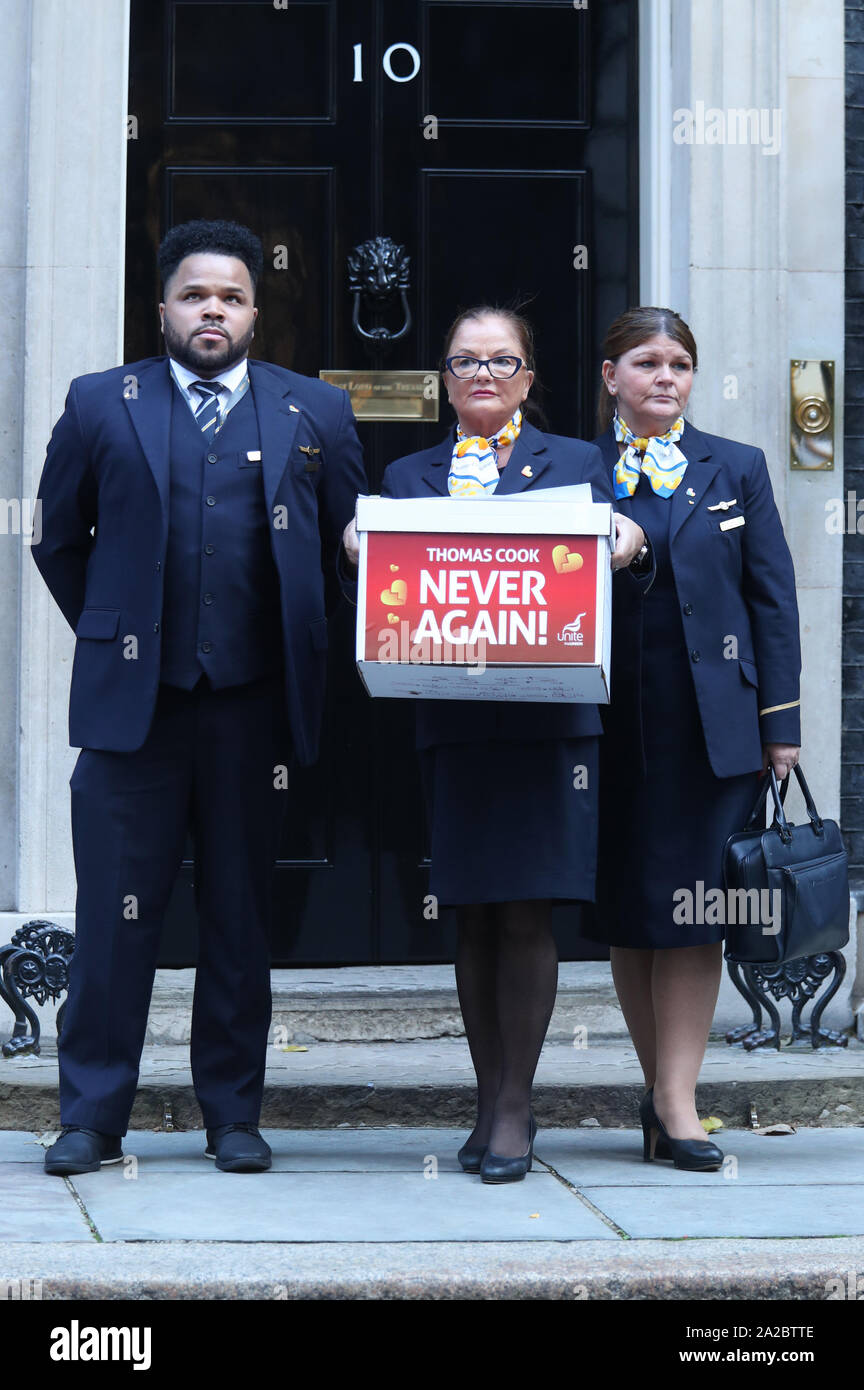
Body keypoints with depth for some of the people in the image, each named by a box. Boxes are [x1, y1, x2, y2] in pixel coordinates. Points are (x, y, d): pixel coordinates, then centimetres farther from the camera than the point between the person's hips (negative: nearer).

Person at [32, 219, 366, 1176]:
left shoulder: (315, 413, 8)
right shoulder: (100, 405, 7)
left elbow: (353, 547, 13)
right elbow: (59, 540, 15)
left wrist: (306, 651, 8)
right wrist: (109, 632, 11)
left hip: (256, 705, 1)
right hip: (132, 701, -1)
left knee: (241, 918, 7)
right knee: (114, 917, -1)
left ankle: (233, 1115, 16)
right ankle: (92, 1116, 7)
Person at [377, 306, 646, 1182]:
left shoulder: (576, 464, 12)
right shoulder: (407, 477, 16)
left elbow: (603, 581, 5)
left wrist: (628, 549, -16)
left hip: (547, 720, -2)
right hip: (451, 720, 2)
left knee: (525, 915, -5)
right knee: (473, 918, 5)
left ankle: (515, 1107, 2)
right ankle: (491, 1103, 13)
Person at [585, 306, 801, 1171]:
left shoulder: (735, 470, 8)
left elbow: (773, 599, 6)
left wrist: (779, 722, 0)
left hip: (709, 720, -1)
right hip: (610, 721, 1)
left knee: (690, 905, -4)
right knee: (625, 910, 4)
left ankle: (674, 1099, -2)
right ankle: (664, 1093, 15)